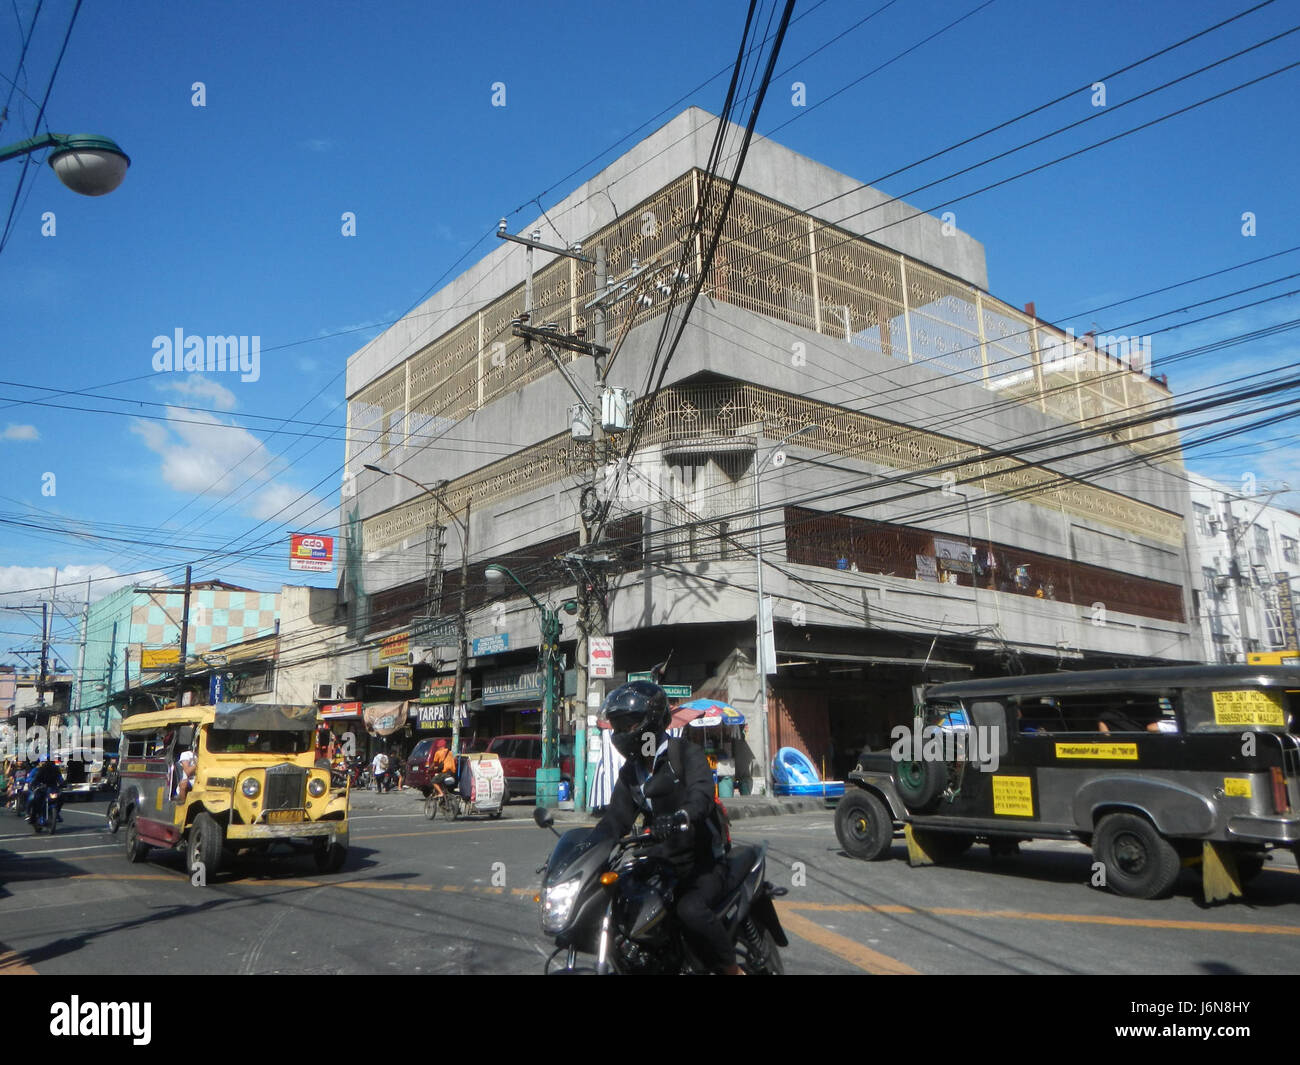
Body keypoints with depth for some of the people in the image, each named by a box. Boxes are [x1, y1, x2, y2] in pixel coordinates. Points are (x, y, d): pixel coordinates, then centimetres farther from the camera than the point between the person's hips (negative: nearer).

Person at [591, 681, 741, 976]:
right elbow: (616, 818, 7)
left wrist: (683, 815, -50)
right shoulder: (630, 771, 14)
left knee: (691, 909, -32)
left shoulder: (685, 752, -7)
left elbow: (701, 791, -27)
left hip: (703, 860, -7)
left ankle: (734, 969, -12)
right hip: (662, 861, 7)